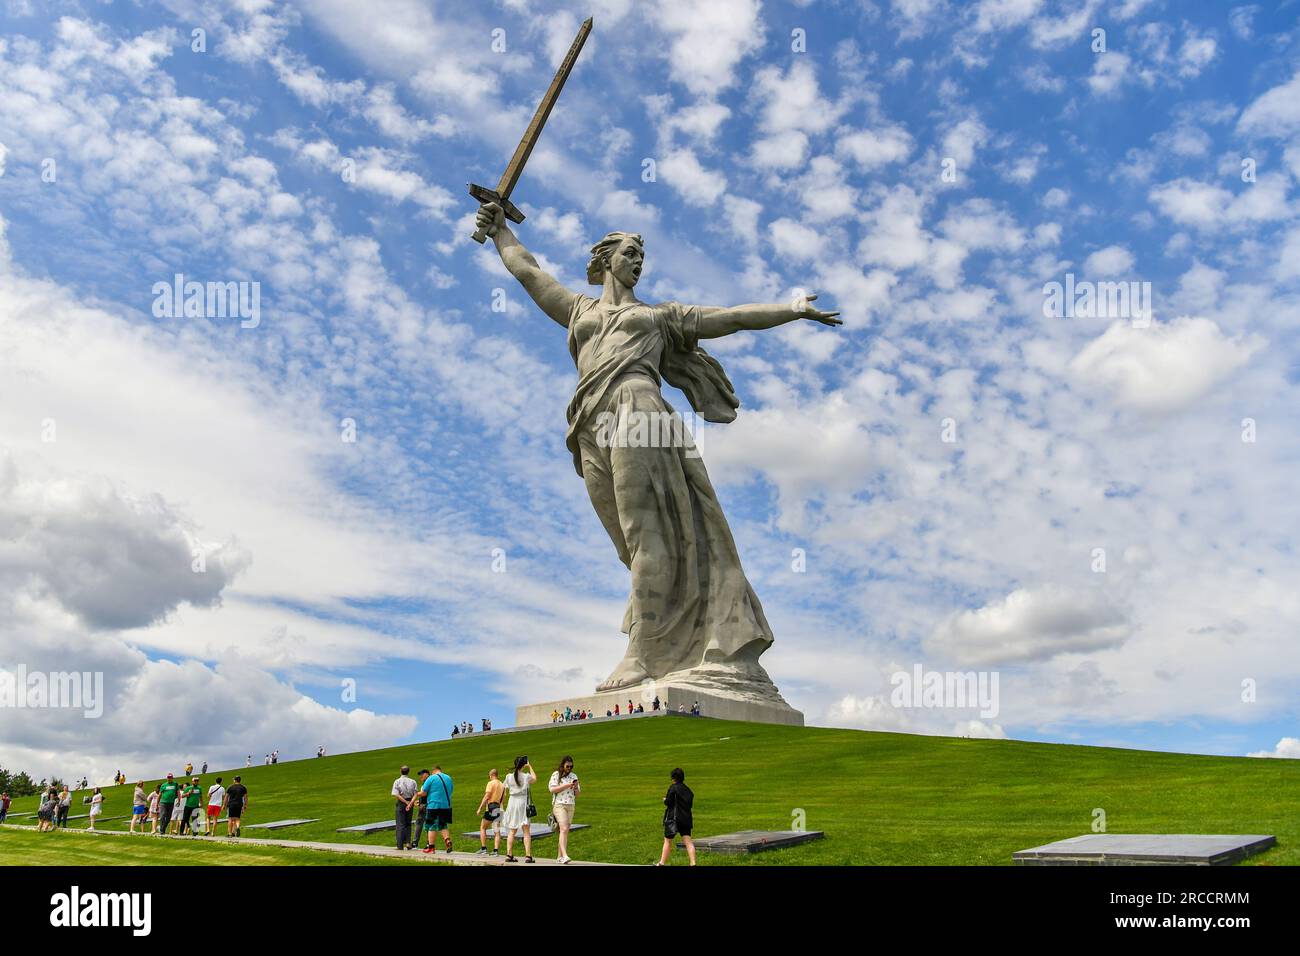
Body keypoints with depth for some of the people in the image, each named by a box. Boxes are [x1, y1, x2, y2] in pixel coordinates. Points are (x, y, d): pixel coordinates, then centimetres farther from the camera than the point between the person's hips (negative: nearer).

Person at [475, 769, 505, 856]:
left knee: (482, 828, 9)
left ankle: (483, 849, 4)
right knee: (497, 831, 5)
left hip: (491, 808, -6)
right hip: (499, 809, 6)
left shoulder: (491, 783, -7)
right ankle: (496, 850, -2)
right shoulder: (502, 785, 13)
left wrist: (480, 808, -9)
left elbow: (486, 797, -13)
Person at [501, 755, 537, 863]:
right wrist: (530, 767, 20)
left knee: (511, 831, 11)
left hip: (512, 802, 3)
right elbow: (535, 779, 15)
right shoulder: (526, 776, -8)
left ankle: (509, 855, 9)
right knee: (526, 832, 1)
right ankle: (528, 856, -4)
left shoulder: (509, 776, 0)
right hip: (523, 803, -3)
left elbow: (506, 790, 10)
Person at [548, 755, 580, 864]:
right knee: (564, 829, -18)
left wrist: (576, 787, -6)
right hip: (559, 805, -5)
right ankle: (565, 855, -26)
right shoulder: (556, 775, 0)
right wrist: (567, 785, -15)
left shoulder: (574, 776, 13)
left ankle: (560, 856, 12)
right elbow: (552, 789, -11)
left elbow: (577, 794, 16)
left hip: (571, 806, 5)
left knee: (565, 831, 5)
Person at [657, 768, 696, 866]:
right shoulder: (687, 790, 11)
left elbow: (668, 802, -13)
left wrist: (665, 799, 8)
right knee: (688, 841, 1)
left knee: (667, 840, 7)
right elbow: (690, 803, 14)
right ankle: (693, 863, -10)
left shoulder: (673, 787, -9)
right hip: (686, 818, 5)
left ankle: (662, 863, 15)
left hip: (674, 818, -5)